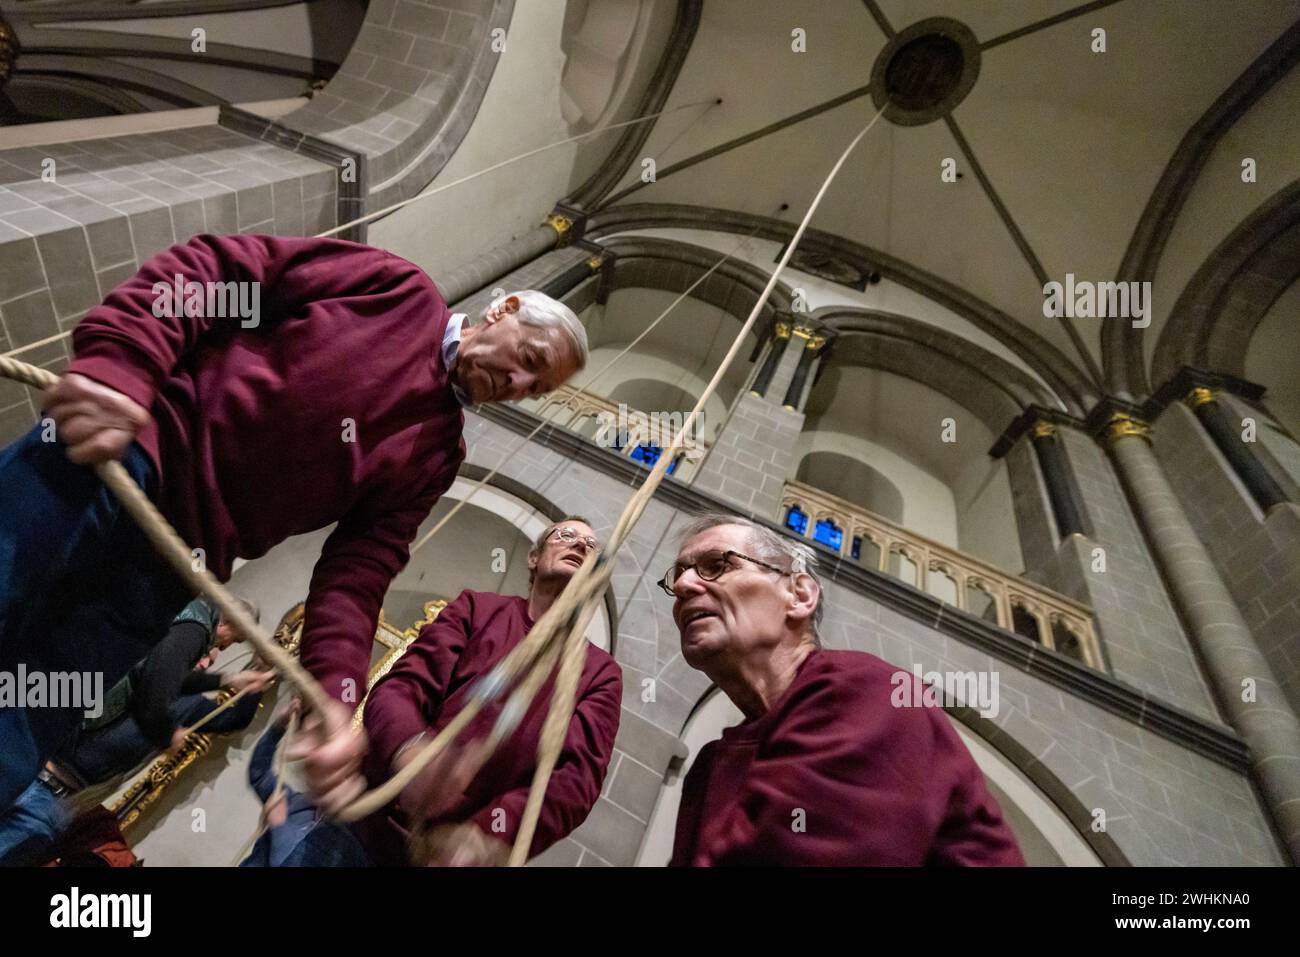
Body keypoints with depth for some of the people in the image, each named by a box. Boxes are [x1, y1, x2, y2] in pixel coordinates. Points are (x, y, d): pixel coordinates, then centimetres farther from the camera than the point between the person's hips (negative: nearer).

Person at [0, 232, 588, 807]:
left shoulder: (436, 453, 8)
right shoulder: (400, 291, 2)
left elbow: (359, 570, 0)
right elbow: (211, 265, -3)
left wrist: (335, 691, -17)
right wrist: (117, 365, -19)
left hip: (174, 560, 3)